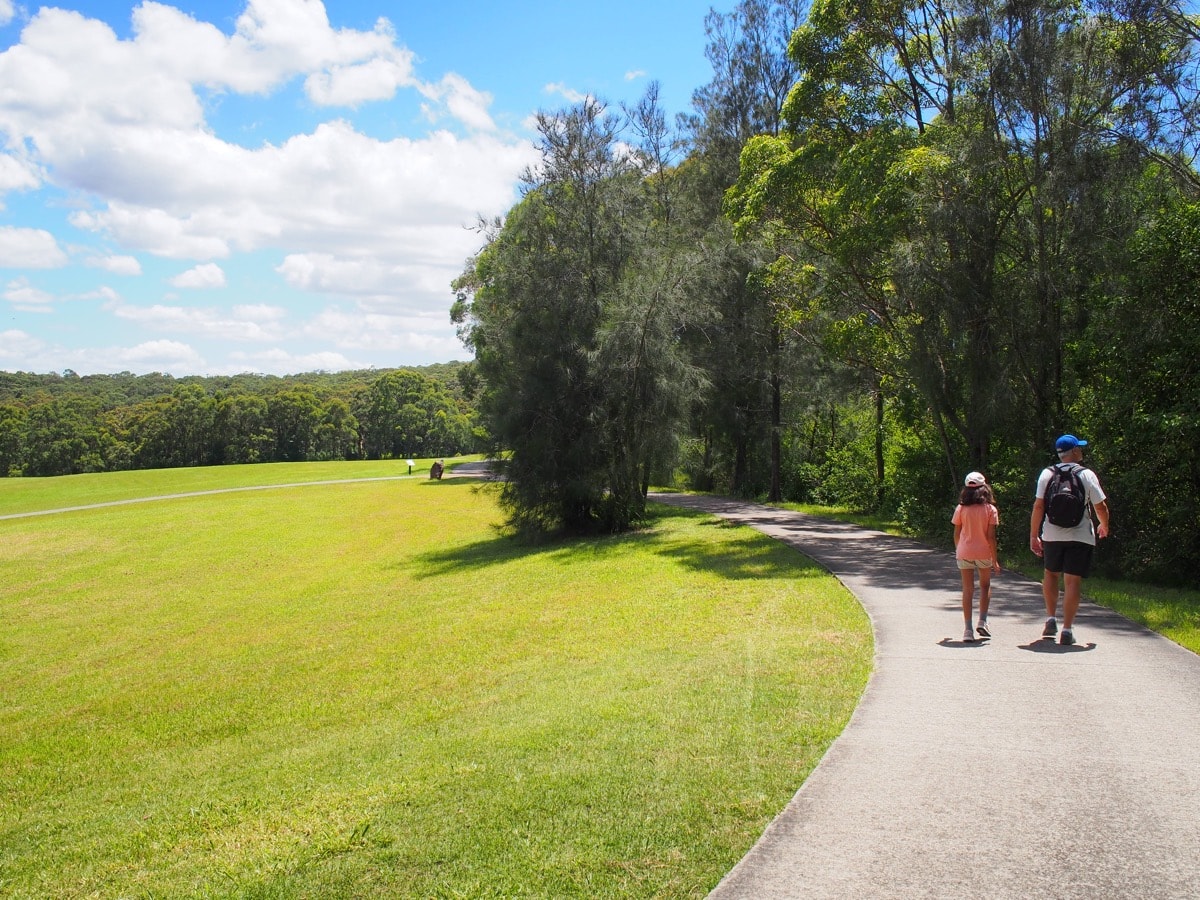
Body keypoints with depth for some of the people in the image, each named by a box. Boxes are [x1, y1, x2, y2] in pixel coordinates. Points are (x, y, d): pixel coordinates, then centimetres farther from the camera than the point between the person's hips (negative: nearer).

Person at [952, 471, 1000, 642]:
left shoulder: (961, 509, -3)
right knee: (985, 586, 21)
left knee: (968, 590, 3)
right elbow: (991, 537, -8)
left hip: (964, 553, 0)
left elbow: (956, 534, 0)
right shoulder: (990, 509, -6)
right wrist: (995, 559, -2)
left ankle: (968, 629, 0)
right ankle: (982, 621, 14)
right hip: (984, 553, 0)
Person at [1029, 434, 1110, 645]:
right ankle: (1067, 630, -2)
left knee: (1051, 574, 22)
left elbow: (1038, 506, -4)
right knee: (1073, 581, 0)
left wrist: (1033, 536, 2)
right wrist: (1104, 527, 20)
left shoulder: (1047, 473, 0)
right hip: (1080, 536, -2)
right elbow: (1101, 507, 0)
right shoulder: (1087, 475, -3)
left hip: (1051, 535, 2)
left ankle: (1051, 619, 18)